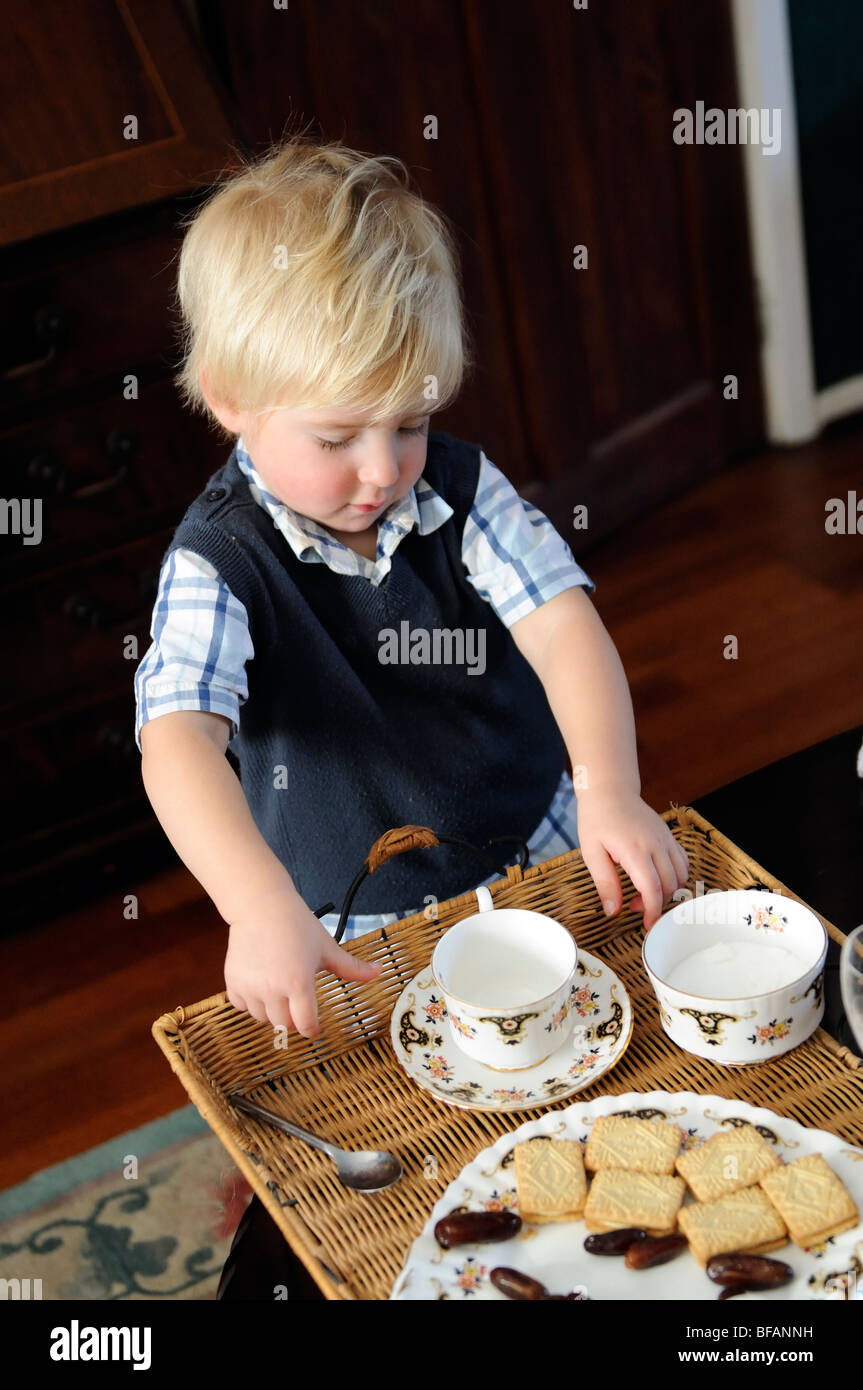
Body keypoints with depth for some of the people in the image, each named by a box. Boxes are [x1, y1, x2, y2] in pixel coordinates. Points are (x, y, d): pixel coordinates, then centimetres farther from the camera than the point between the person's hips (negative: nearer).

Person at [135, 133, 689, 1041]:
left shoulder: (462, 490, -8)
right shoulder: (219, 564, -20)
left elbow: (563, 626, -15)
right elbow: (178, 741, -32)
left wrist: (610, 792, -33)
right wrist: (264, 911, -49)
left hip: (538, 860, 3)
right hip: (360, 936, -2)